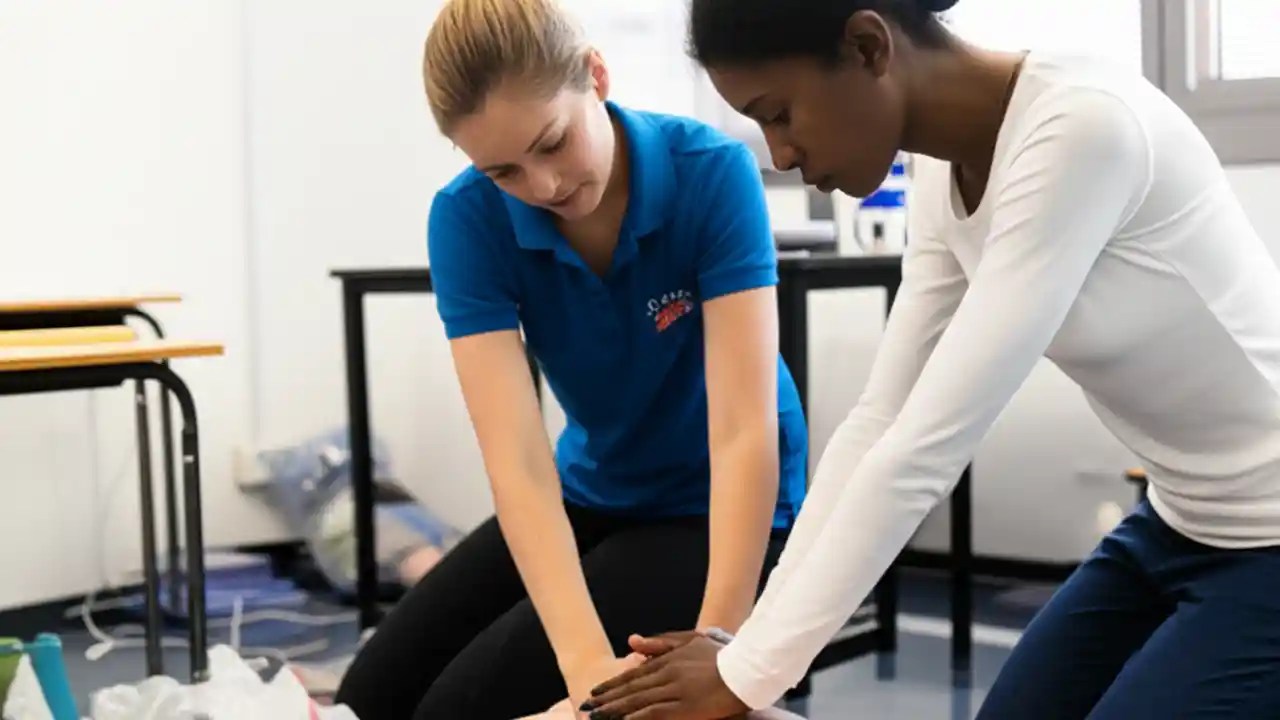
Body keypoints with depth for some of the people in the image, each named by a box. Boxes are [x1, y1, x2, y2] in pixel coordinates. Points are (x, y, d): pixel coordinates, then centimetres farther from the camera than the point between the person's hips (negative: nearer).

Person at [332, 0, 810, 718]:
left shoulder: (713, 173, -26)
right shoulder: (468, 217, -19)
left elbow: (745, 430, -31)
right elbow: (517, 458, -29)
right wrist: (586, 658, -42)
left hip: (713, 509, -4)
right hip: (592, 497, 4)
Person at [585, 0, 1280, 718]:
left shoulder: (1080, 129, -29)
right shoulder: (949, 173, -2)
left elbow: (929, 444, -31)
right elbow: (883, 420, -1)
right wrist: (746, 643, -5)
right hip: (1178, 526, 8)